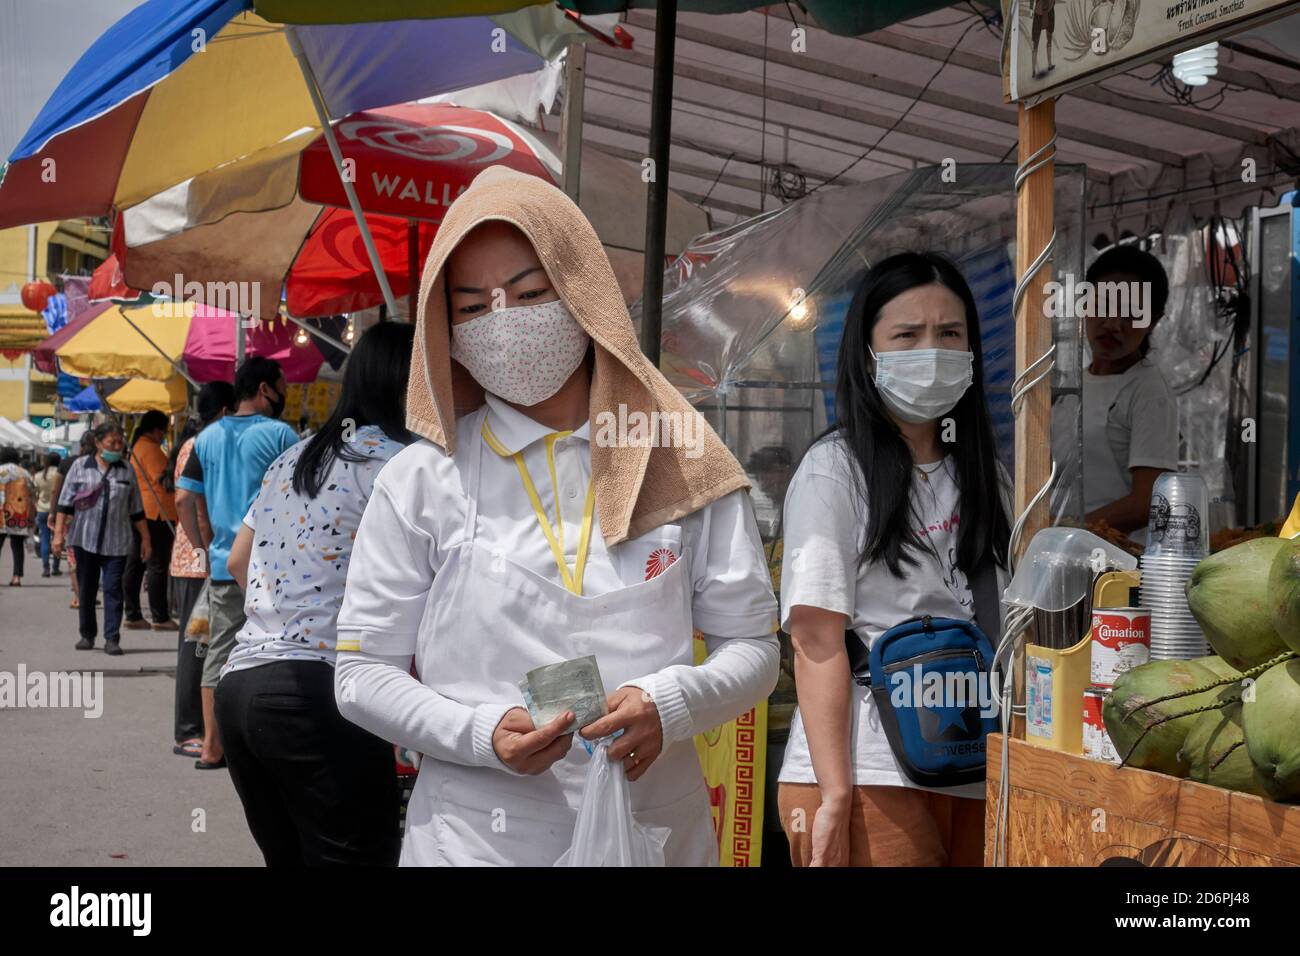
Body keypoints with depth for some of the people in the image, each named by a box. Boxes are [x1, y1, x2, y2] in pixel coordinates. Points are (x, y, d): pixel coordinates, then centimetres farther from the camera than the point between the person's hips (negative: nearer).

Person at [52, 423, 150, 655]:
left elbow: (136, 509, 11)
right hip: (85, 540, 0)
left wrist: (145, 538, 9)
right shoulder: (80, 466, 4)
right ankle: (87, 634, 21)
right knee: (86, 590, 8)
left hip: (116, 542, 0)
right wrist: (58, 532, -3)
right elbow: (65, 502, 3)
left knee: (113, 589, -5)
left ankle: (112, 638, -4)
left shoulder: (127, 470, 8)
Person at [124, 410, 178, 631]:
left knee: (135, 565, 9)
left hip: (139, 512, 10)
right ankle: (160, 618, -5)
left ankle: (132, 615, 13)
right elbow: (162, 478, -19)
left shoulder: (136, 445, 18)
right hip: (156, 512, -10)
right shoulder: (150, 448, -12)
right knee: (158, 565, -7)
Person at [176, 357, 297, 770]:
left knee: (218, 654, 11)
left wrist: (207, 545, 13)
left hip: (222, 566, 5)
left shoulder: (208, 437, 8)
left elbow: (183, 499, 6)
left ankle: (211, 747, 16)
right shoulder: (280, 434, -9)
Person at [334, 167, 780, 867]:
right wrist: (481, 734, -17)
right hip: (475, 838, -1)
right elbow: (363, 675, -1)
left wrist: (671, 704, -17)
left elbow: (751, 649, 2)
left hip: (659, 831, 1)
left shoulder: (679, 469, -1)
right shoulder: (421, 481, -3)